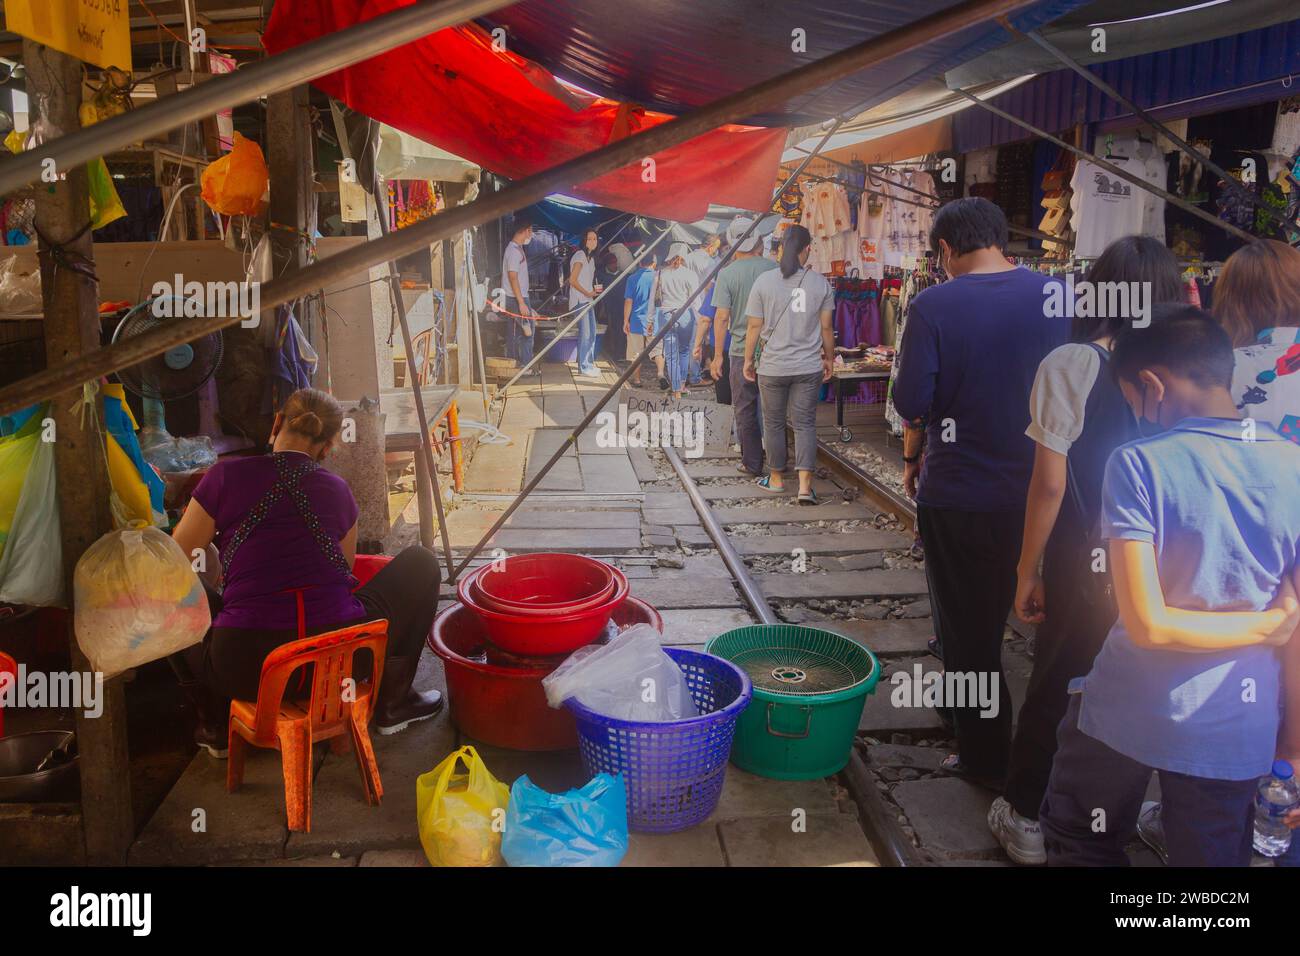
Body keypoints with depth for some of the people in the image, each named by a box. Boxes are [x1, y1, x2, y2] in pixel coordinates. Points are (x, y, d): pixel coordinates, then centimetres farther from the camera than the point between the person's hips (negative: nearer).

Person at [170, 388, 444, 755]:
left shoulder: (225, 476, 3)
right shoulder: (337, 489, 9)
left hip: (247, 673, 0)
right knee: (421, 561, 23)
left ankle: (217, 728, 30)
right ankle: (392, 703, 28)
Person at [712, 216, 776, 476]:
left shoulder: (727, 273, -9)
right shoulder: (774, 268, -2)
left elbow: (722, 317, -11)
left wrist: (718, 355, -6)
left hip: (742, 350, -3)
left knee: (745, 410, 8)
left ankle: (752, 463, 12)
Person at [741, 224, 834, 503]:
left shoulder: (764, 281, -5)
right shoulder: (820, 282, -2)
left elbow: (754, 326, -3)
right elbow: (826, 328, 2)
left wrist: (748, 359, 7)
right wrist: (829, 358, 16)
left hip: (772, 366, -1)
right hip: (809, 366, 1)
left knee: (773, 423, 13)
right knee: (805, 424, 5)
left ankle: (776, 478, 25)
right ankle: (805, 485, -2)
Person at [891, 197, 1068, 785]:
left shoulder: (934, 305, -15)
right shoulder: (1057, 295, -3)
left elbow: (911, 401, -16)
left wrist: (913, 455, 2)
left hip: (957, 493, -4)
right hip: (1038, 489, 4)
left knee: (967, 630, 12)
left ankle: (986, 757, 22)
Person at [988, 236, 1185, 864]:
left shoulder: (1070, 365, -14)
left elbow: (1049, 484, -14)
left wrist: (1027, 571, -4)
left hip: (1083, 564, -3)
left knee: (1053, 684, 13)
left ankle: (1023, 819, 25)